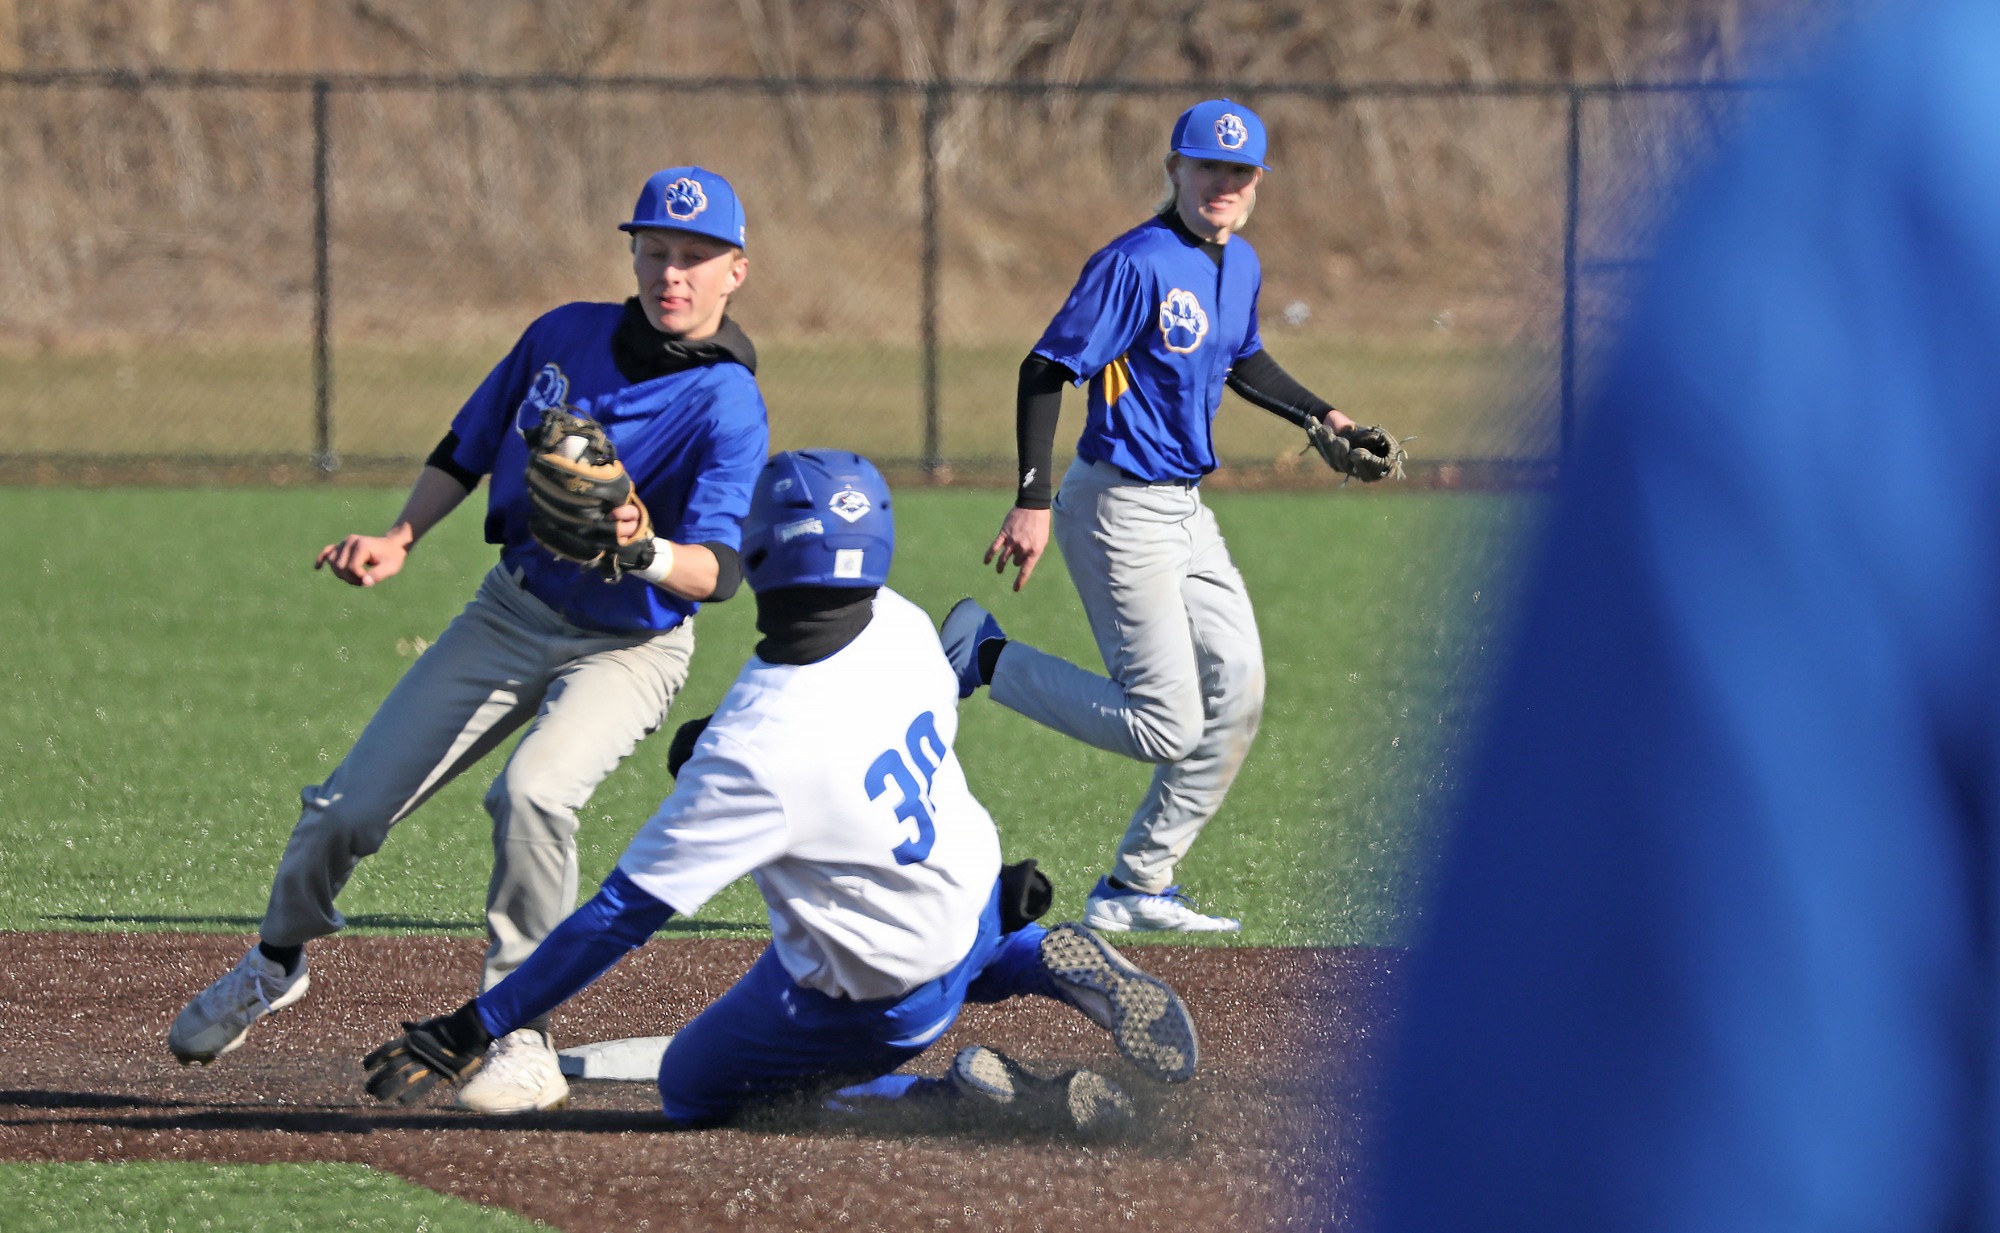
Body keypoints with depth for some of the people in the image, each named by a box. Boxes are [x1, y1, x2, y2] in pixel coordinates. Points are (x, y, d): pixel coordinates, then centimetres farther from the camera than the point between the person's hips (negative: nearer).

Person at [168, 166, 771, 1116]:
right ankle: (278, 960, 32)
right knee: (350, 806, 1)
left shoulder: (726, 406, -19)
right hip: (512, 612, 5)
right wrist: (400, 540, -1)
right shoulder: (566, 335, -2)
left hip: (626, 649, -5)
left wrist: (647, 554, -53)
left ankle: (522, 1040, -24)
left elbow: (719, 569, -32)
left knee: (534, 791, -34)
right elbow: (467, 450, 13)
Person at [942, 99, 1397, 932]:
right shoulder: (1138, 263, -18)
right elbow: (1047, 371, -19)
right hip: (1120, 510, -9)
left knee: (1236, 692, 5)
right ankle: (983, 657, 6)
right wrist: (1033, 502, -25)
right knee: (1165, 726, -10)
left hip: (1185, 510, 9)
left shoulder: (1238, 265, 9)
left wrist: (1317, 416, 17)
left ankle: (1135, 887, 15)